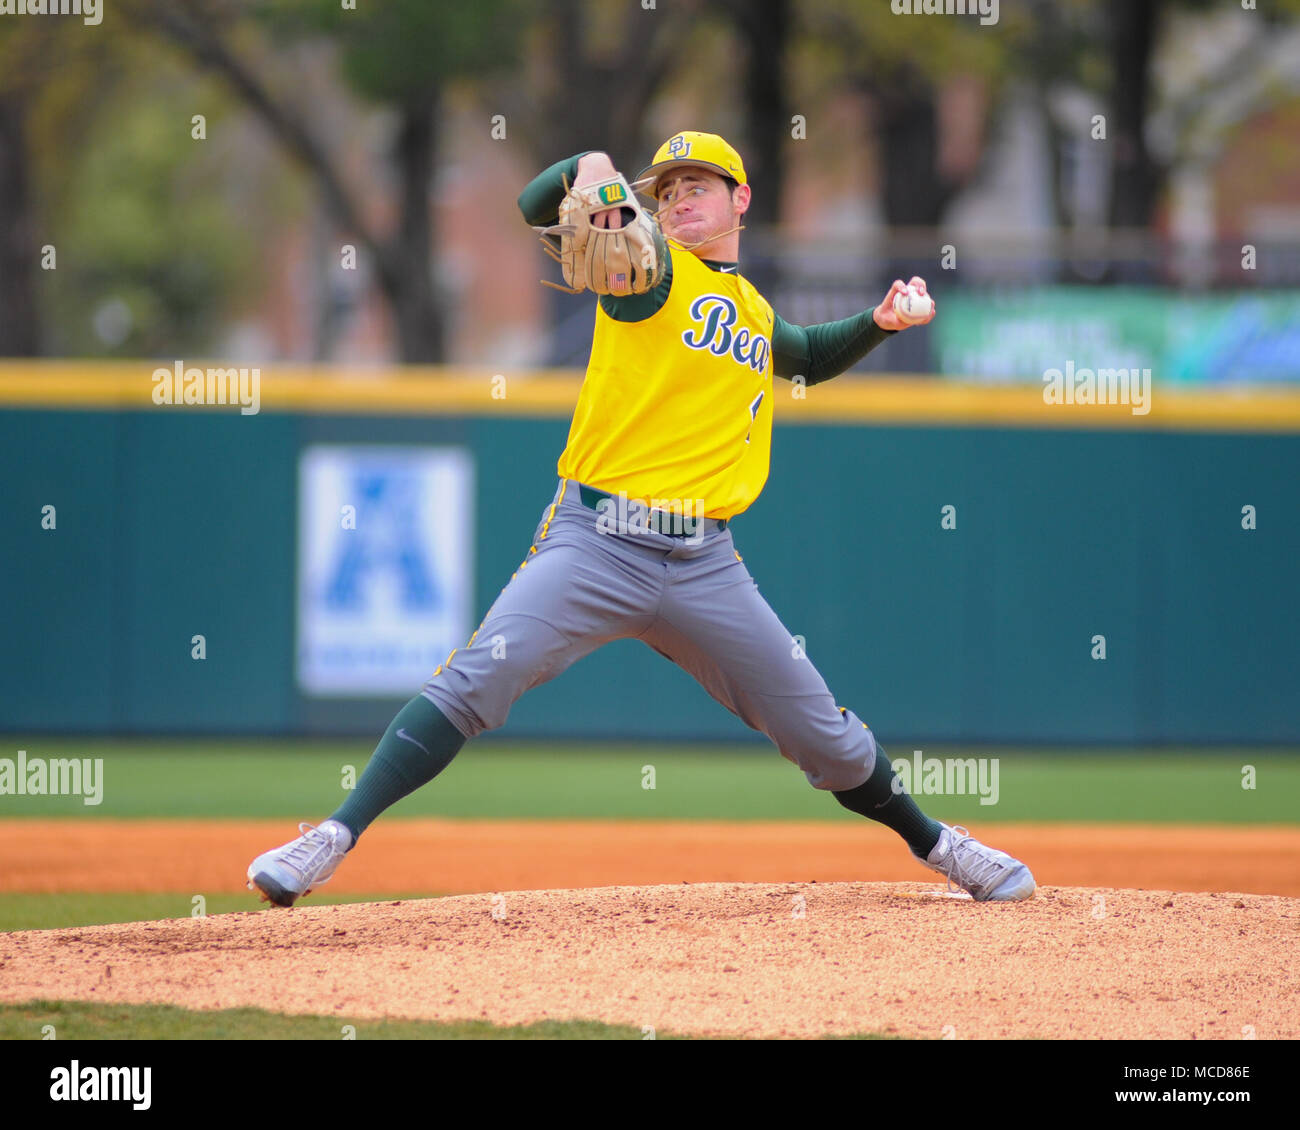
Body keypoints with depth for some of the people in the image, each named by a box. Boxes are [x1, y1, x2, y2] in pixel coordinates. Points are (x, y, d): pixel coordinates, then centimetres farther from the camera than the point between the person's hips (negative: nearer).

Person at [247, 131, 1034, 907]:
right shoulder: (648, 263, 5)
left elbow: (810, 358, 44)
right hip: (597, 547, -4)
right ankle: (337, 836, -19)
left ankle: (935, 845, 30)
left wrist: (877, 324, 25)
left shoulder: (757, 314, 20)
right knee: (475, 683, -21)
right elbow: (538, 207, -11)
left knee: (822, 732, 9)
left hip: (705, 566, 4)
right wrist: (589, 173, -32)